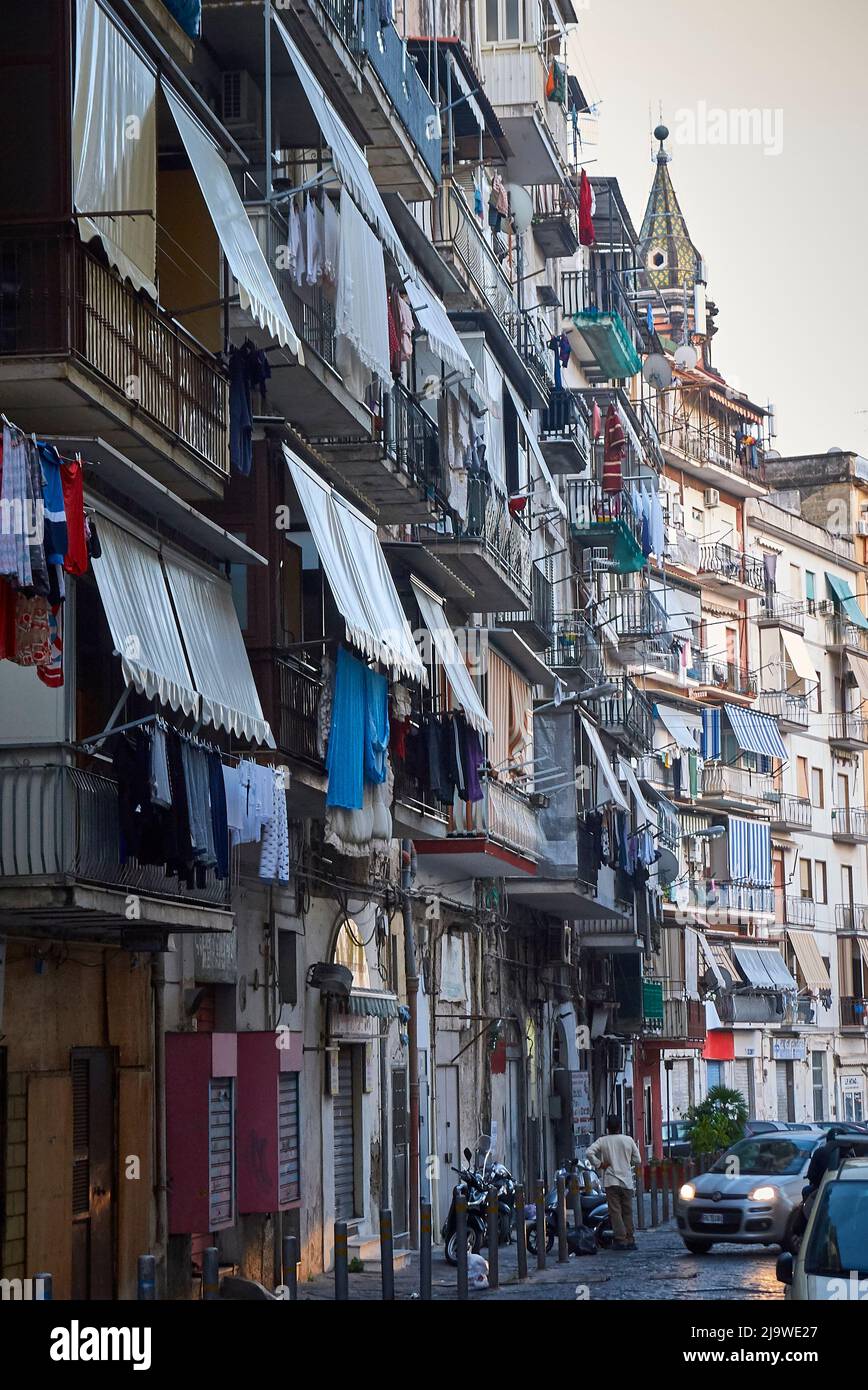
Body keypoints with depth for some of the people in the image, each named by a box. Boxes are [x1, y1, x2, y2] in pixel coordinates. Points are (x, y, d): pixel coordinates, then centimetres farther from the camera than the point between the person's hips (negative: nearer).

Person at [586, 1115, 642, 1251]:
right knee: (627, 1211, 9)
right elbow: (637, 1160, 5)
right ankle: (630, 1240, 10)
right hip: (626, 1181, 2)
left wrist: (599, 1164, -4)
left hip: (611, 1181, -2)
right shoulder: (628, 1140, 2)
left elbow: (589, 1153, -15)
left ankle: (620, 1240, -7)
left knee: (615, 1211, -1)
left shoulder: (602, 1141, -1)